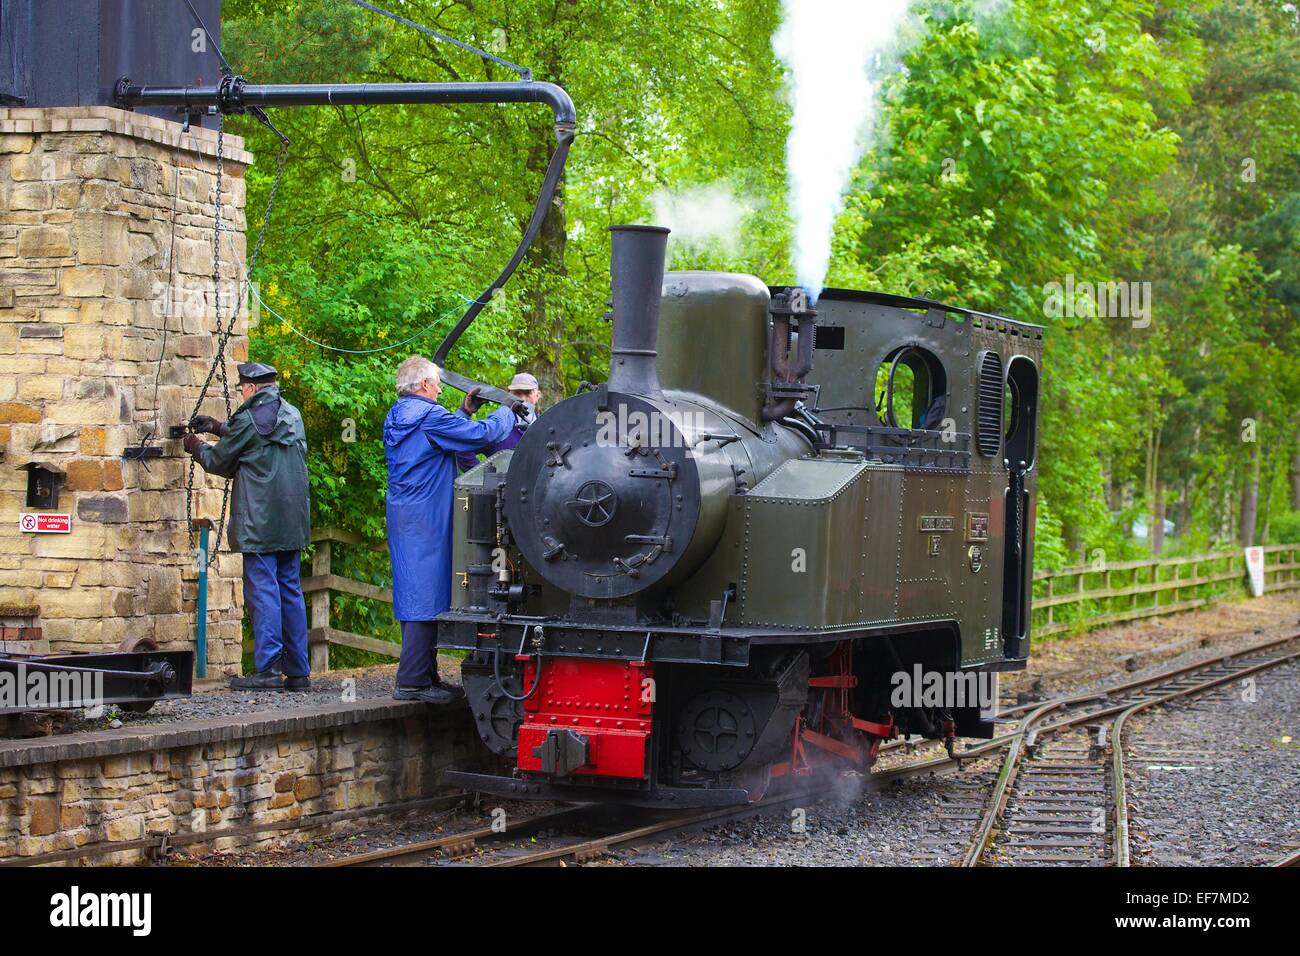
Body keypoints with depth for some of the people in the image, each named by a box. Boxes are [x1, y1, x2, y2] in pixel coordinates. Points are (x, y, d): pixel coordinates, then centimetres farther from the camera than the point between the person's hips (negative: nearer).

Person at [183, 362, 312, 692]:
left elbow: (217, 461, 3)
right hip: (293, 521, 7)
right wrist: (217, 426, 34)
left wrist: (196, 446, 23)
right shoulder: (293, 416, 13)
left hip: (260, 523, -7)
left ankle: (268, 670, -8)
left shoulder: (249, 420, -9)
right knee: (291, 591, 10)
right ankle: (298, 671, 10)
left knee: (262, 591, -5)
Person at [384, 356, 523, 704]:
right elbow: (480, 435, -13)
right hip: (425, 517, -10)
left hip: (401, 514, 10)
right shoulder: (428, 415, -14)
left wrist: (465, 412, 24)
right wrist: (508, 412, 3)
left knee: (413, 593, 12)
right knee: (428, 596, -8)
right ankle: (413, 681, -10)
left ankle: (424, 675, 17)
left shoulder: (396, 416, 15)